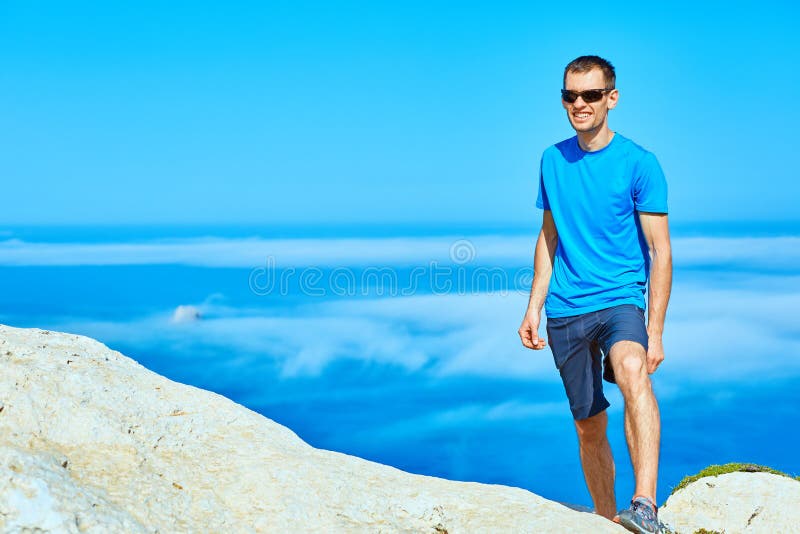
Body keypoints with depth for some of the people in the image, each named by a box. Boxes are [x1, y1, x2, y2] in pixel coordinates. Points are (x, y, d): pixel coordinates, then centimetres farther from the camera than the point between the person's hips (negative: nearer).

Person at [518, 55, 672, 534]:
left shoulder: (639, 163, -4)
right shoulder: (553, 160, 9)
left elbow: (661, 252, -5)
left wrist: (655, 332, -11)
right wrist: (534, 308, 11)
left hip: (620, 299, -4)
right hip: (565, 312, 5)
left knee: (631, 370, -35)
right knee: (589, 426, 8)